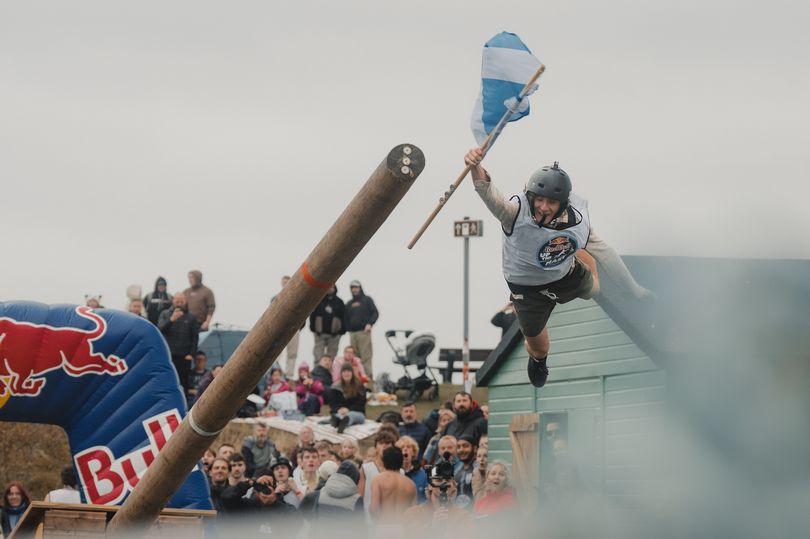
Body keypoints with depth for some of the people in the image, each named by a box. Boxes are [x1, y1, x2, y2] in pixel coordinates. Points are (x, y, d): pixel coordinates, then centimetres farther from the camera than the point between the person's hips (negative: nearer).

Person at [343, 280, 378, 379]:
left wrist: (370, 324, -11)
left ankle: (368, 376, -16)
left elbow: (375, 313, 4)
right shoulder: (349, 304, 22)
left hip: (364, 331, -4)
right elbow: (345, 318, 19)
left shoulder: (367, 300, 10)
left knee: (366, 356, -12)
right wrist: (348, 329, 3)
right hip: (352, 333, 4)